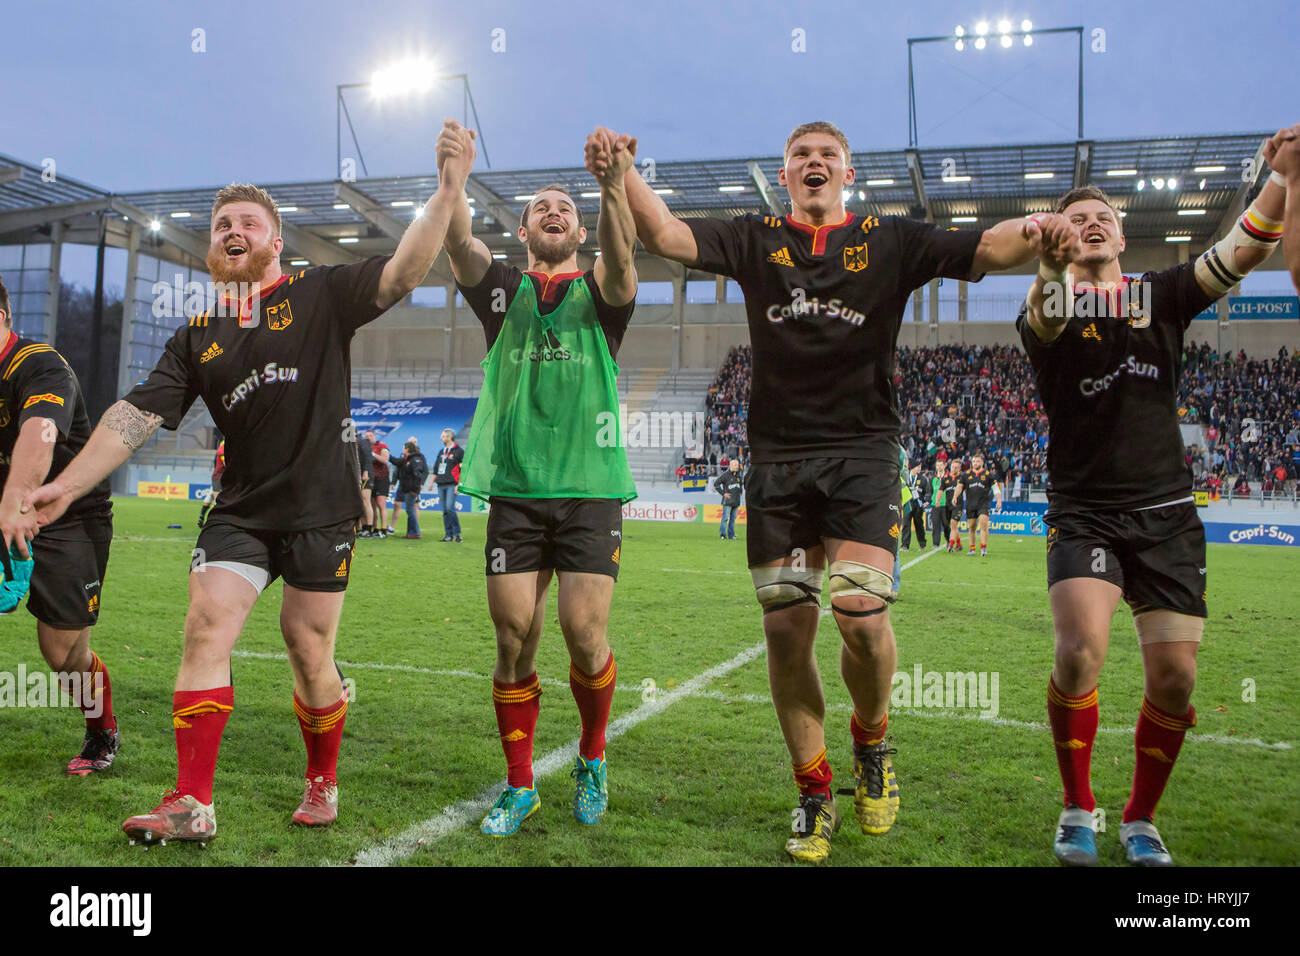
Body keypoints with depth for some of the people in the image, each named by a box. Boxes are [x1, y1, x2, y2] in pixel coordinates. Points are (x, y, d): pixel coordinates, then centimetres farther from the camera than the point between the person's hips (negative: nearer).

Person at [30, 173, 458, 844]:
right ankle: (192, 803, -3)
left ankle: (323, 783, 24)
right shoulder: (197, 338, 10)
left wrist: (447, 193, -24)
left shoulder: (322, 295, 1)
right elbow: (137, 413, 5)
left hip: (321, 510, -3)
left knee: (309, 651, 2)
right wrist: (66, 486, -3)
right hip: (241, 507, 3)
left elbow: (402, 273, -13)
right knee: (207, 627, -10)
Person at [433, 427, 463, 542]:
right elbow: (436, 469, 26)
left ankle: (457, 533, -6)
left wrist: (459, 485, -13)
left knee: (450, 508, -17)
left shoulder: (459, 451, -1)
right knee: (444, 510, 4)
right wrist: (432, 482, 18)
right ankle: (448, 535, 8)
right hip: (441, 485, 7)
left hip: (452, 485, -7)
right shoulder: (441, 451, 19)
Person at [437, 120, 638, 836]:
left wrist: (612, 187, -35)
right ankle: (519, 786, 16)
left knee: (584, 630, -8)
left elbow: (620, 251, -14)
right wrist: (453, 183, -28)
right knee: (514, 637, 0)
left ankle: (592, 757, 19)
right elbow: (460, 245, -7)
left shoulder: (601, 293, 10)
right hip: (514, 489, 1)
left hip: (591, 488, -1)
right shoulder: (503, 291, 13)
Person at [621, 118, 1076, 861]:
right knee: (787, 627, 2)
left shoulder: (890, 241, 8)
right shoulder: (757, 240, 11)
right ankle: (815, 793, 19)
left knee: (862, 614, -17)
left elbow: (996, 248, 0)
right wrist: (622, 172, -15)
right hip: (778, 457, 2)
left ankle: (873, 743, 16)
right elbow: (666, 235, 0)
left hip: (863, 451, -1)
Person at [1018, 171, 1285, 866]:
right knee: (1080, 652, -22)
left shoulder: (1161, 295, 10)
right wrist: (1050, 266, -47)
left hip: (1166, 514, 3)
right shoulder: (1051, 307, 0)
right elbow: (1046, 315, -25)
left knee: (1174, 678, -2)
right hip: (1083, 513, -3)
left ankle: (1140, 818, 22)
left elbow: (1246, 248, -3)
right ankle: (1078, 809, 2)